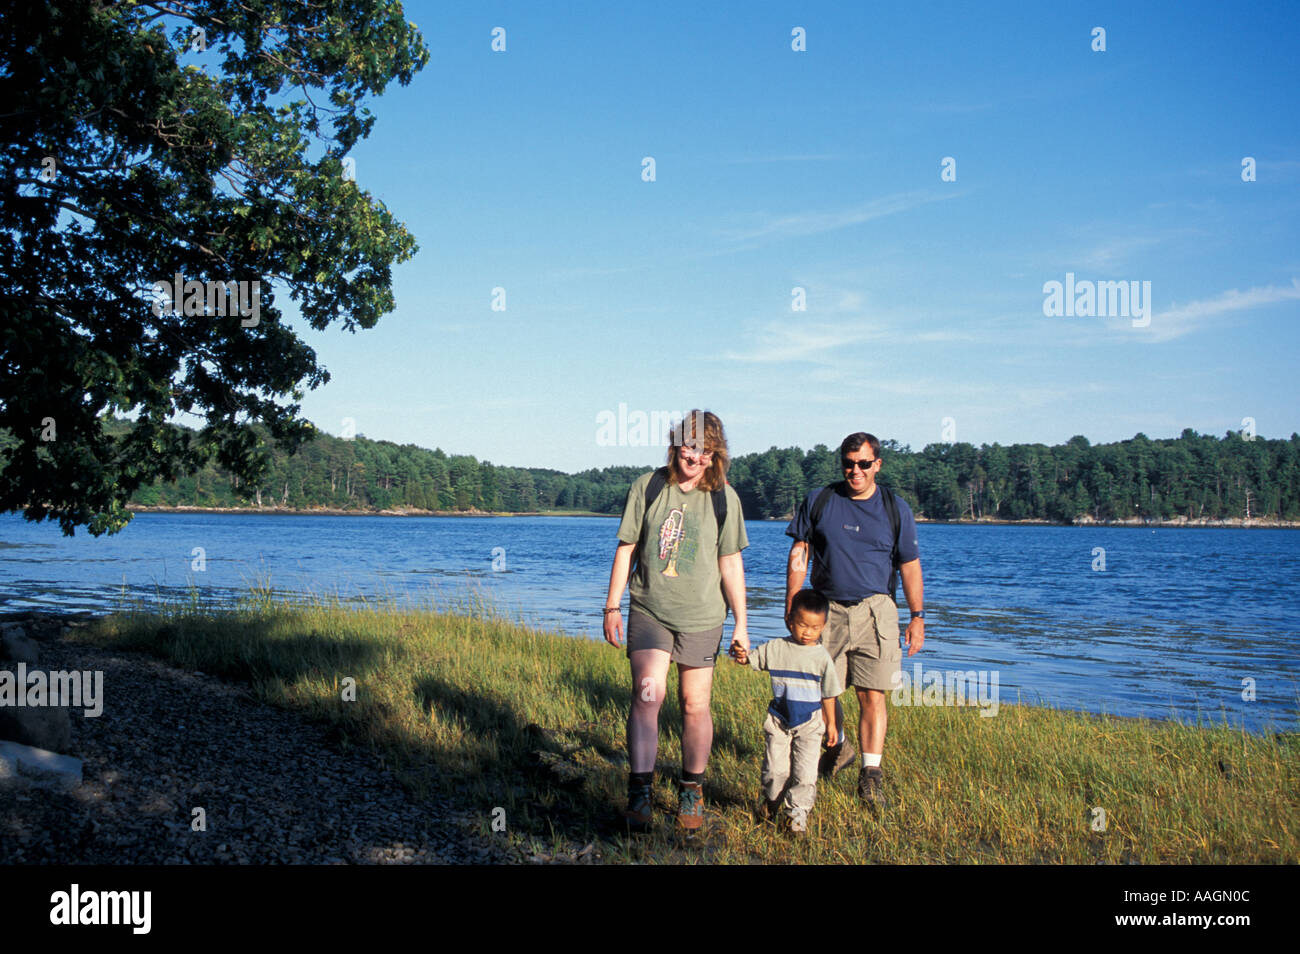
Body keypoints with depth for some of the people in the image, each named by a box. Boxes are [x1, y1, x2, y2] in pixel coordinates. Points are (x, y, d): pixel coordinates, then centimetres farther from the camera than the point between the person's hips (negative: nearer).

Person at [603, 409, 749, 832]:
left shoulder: (723, 498, 0)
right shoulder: (647, 487, 0)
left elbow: (731, 564, 3)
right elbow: (626, 548, 4)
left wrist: (741, 623, 3)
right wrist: (612, 607, 2)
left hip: (701, 616, 1)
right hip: (648, 610, 0)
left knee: (696, 705, 5)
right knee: (647, 692, -17)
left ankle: (691, 792, 22)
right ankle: (640, 793, -12)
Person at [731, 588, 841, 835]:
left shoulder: (822, 657, -3)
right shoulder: (775, 649, -1)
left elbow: (828, 694, 4)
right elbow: (751, 659, 4)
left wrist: (831, 723, 7)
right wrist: (741, 655, -20)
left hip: (809, 723, -1)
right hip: (779, 719, 1)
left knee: (805, 772, -6)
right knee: (775, 768, 4)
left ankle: (799, 813, 9)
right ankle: (770, 802, 31)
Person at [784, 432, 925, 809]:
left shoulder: (895, 509, 5)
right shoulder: (818, 501, 5)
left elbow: (910, 566, 8)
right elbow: (798, 555, 7)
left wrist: (917, 616, 3)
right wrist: (792, 608, 2)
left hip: (874, 611, -1)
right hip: (826, 610, 1)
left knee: (872, 696, -5)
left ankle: (871, 773, 4)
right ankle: (837, 746, 33)